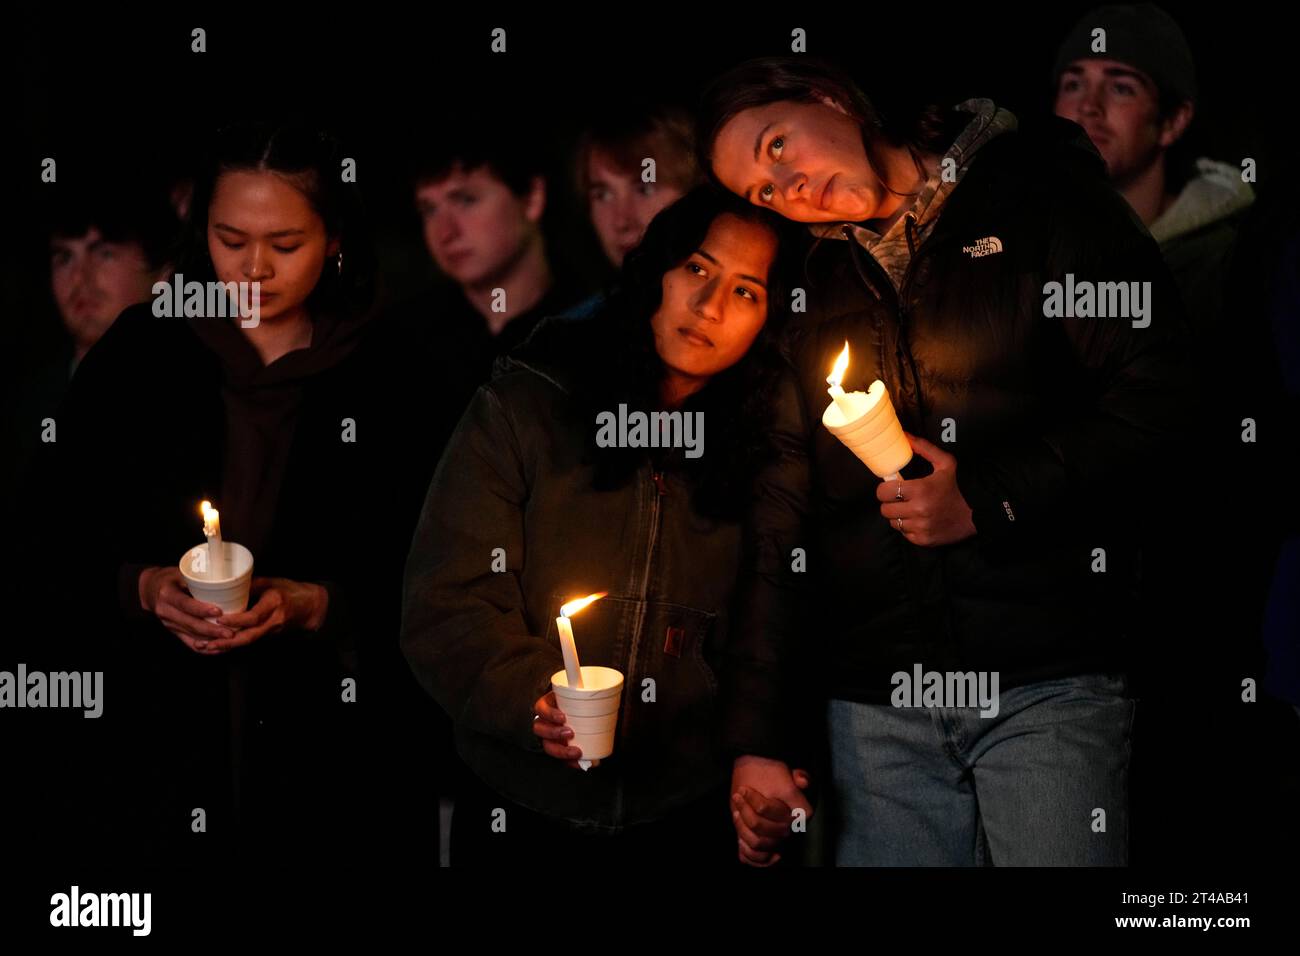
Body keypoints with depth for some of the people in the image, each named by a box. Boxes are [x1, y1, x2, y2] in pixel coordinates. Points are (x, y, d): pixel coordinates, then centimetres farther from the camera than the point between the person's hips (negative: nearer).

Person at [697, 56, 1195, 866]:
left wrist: (988, 503, -9)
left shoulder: (1039, 197, 4)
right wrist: (760, 737, 7)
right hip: (875, 702, 4)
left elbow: (1161, 394, -4)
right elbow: (782, 518, 14)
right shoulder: (811, 291, 15)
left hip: (1048, 684, -3)